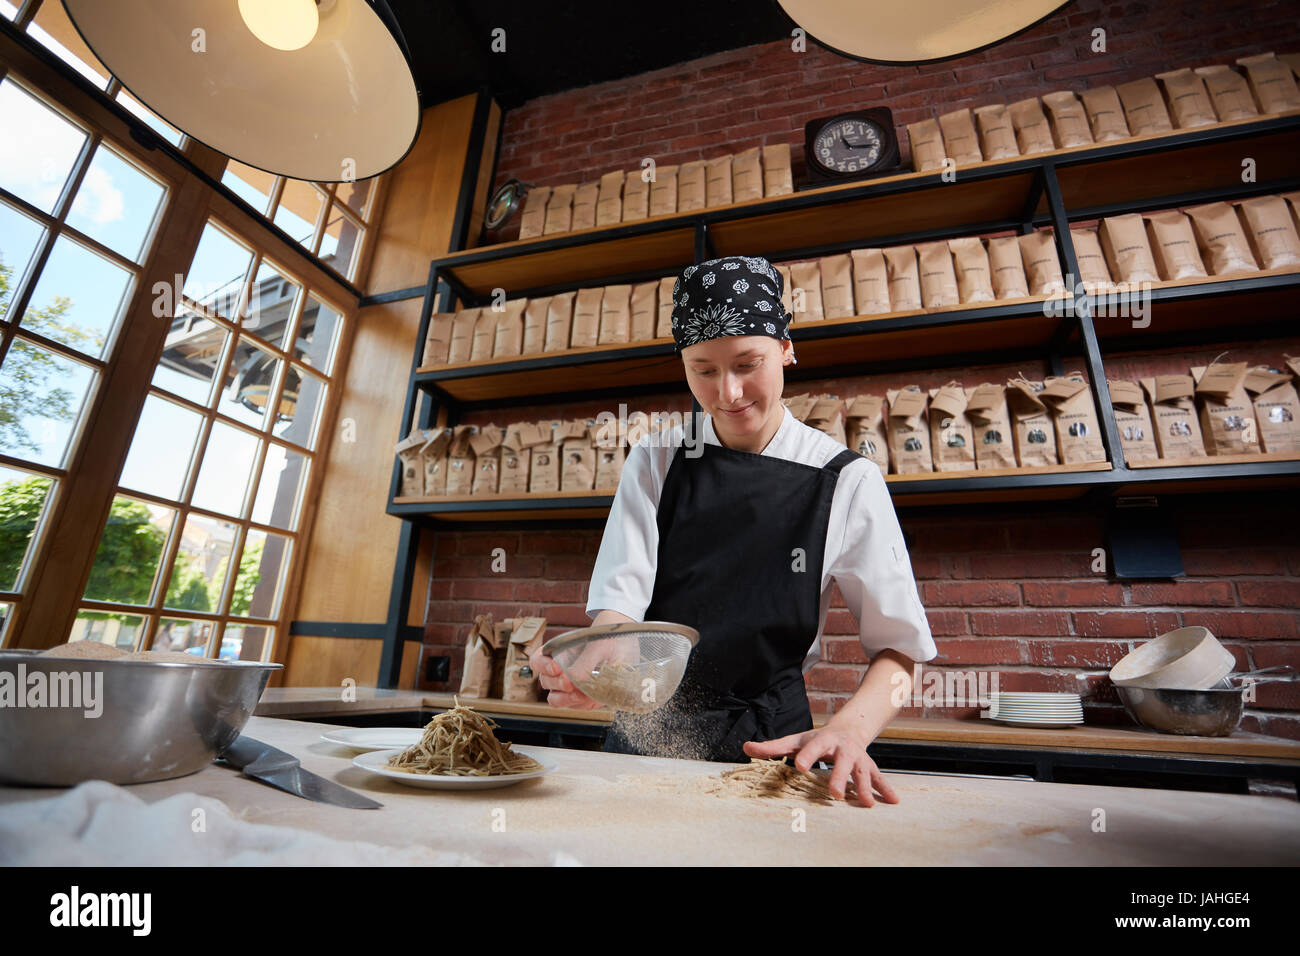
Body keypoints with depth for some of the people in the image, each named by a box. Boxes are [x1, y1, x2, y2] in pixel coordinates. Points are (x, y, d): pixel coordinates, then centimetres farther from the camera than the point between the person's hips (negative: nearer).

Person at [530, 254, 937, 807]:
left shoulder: (848, 482, -5)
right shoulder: (655, 463, -1)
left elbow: (898, 649, -5)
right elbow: (621, 601, -8)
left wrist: (847, 731, -23)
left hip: (770, 744, 0)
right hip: (648, 736, 1)